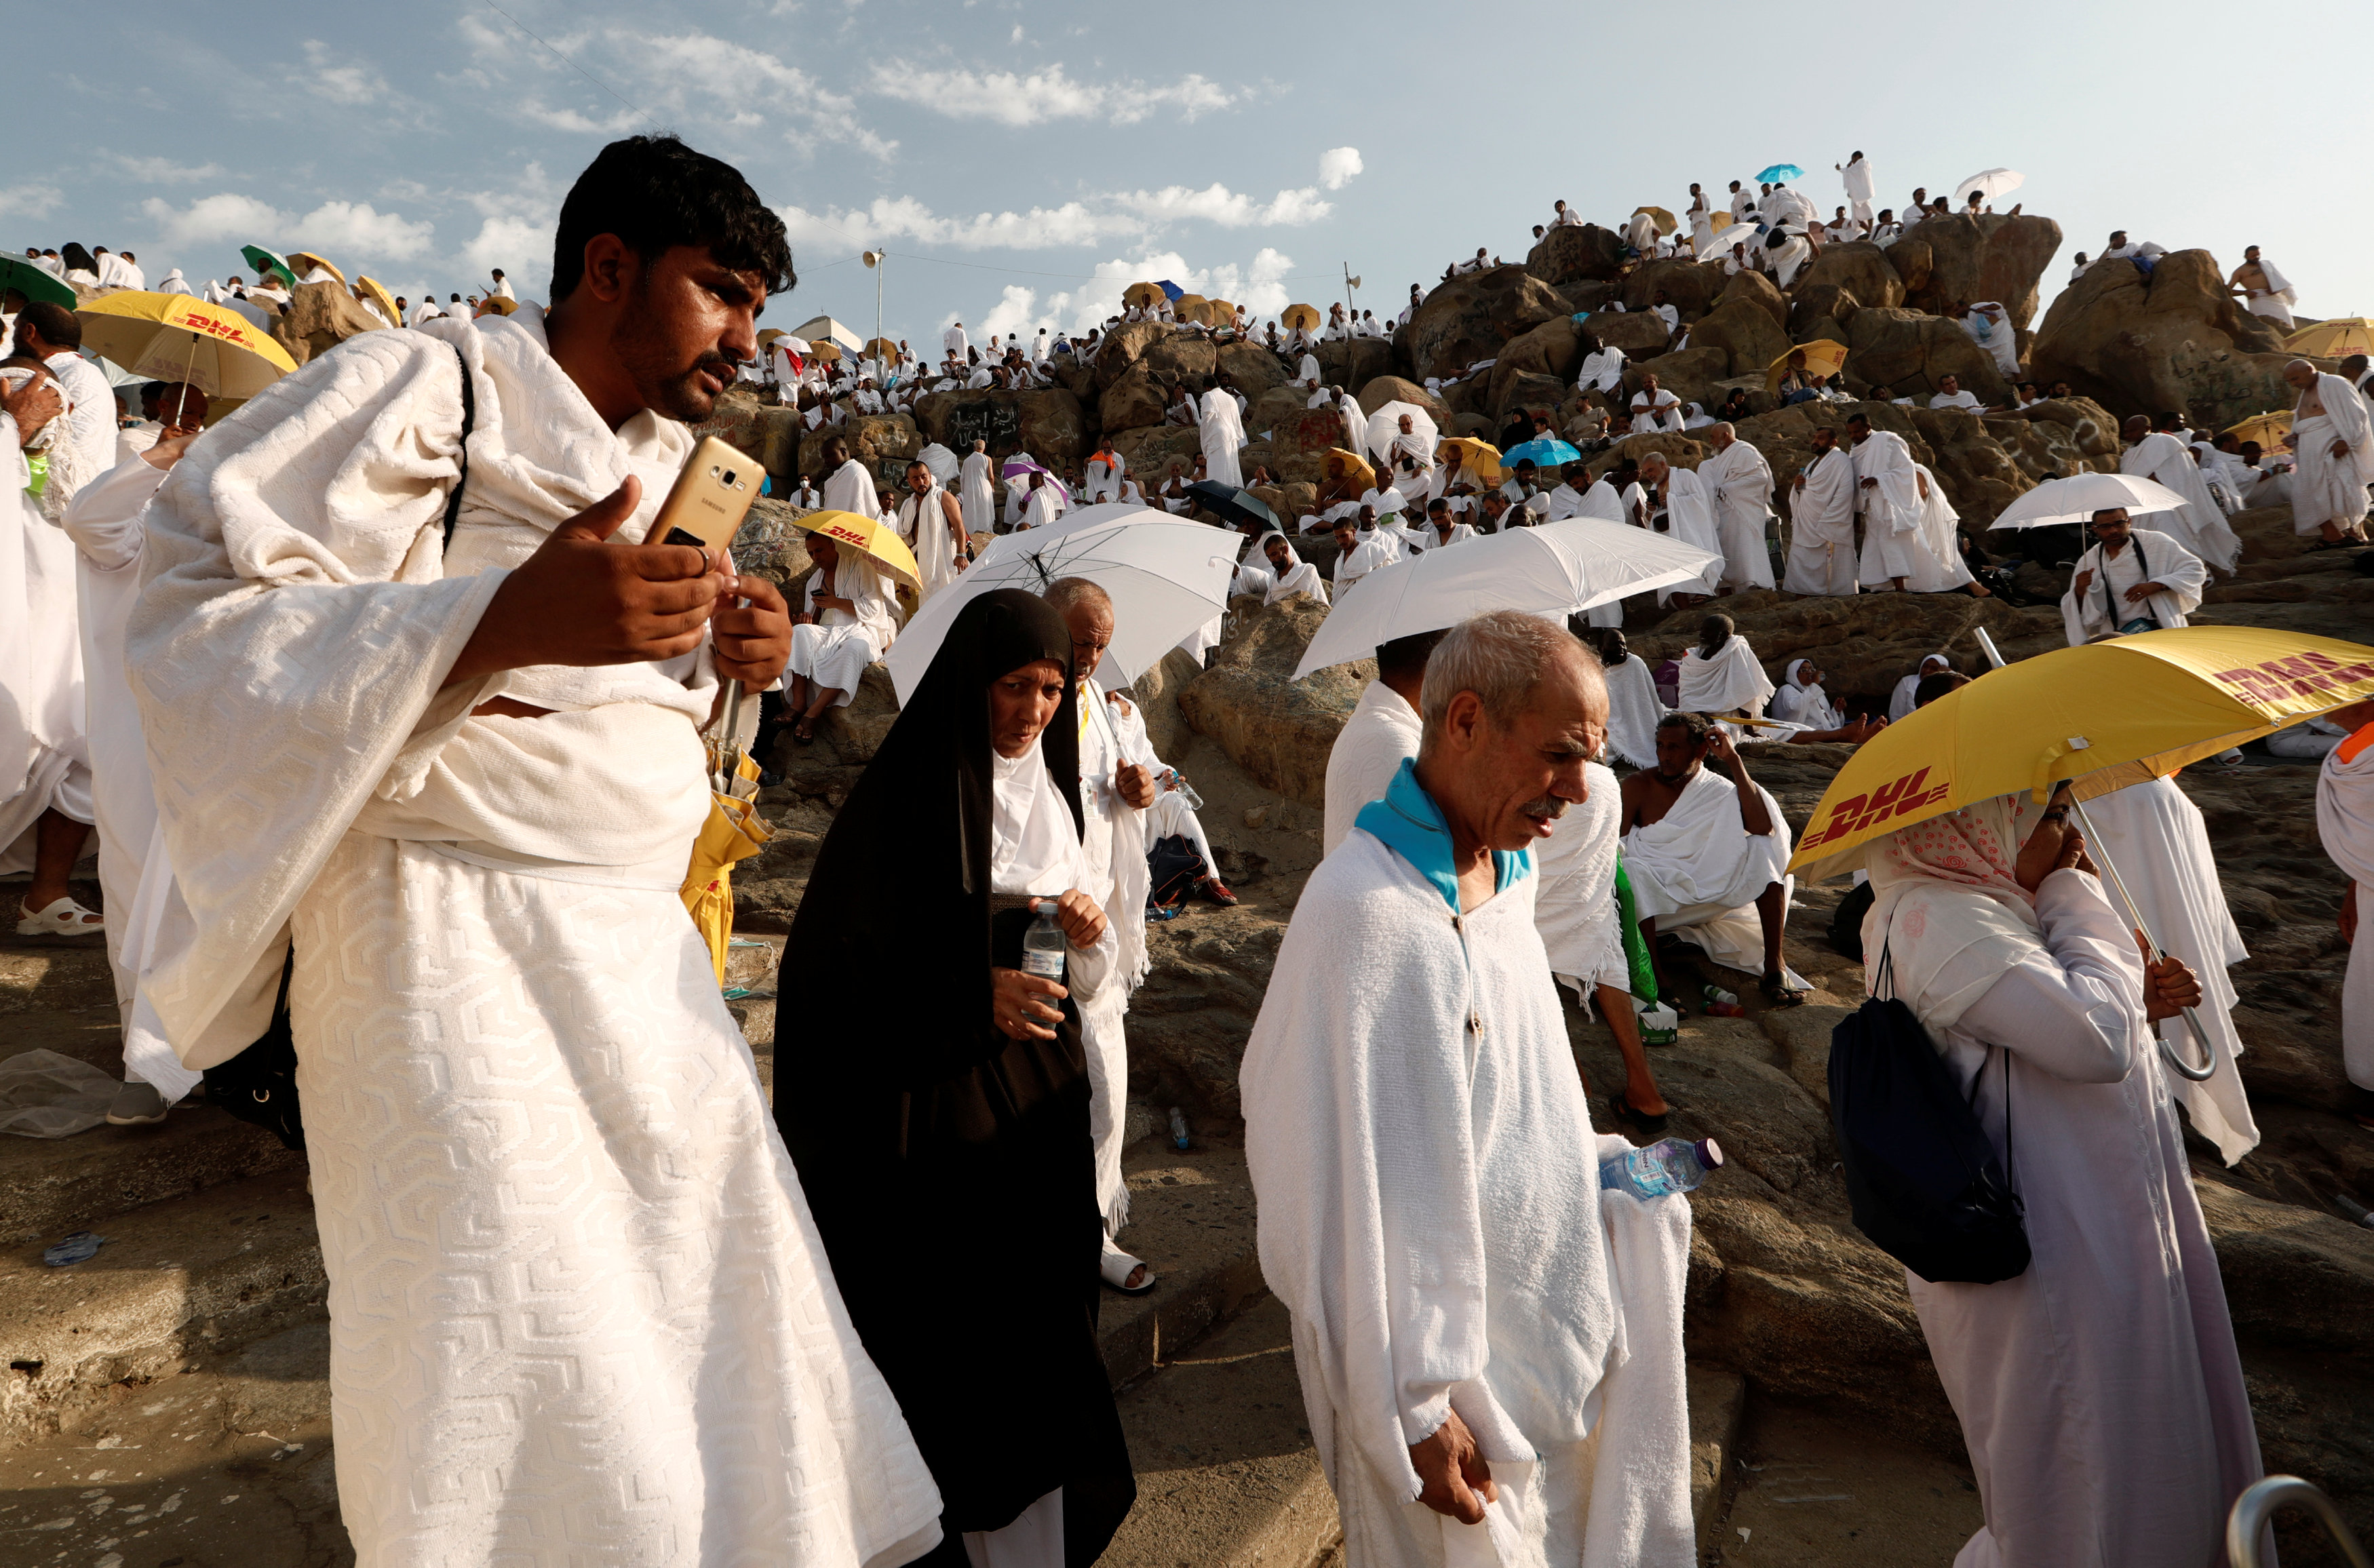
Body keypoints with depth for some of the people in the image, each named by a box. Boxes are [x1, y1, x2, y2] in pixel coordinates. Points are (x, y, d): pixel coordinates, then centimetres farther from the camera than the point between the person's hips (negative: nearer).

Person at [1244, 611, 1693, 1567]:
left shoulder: (1505, 876, 2)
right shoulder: (1368, 911, -28)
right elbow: (1348, 1190, -25)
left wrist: (1594, 1162, 5)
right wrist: (1413, 1409, -19)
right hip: (1456, 1372, -8)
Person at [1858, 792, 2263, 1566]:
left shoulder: (1979, 902, 7)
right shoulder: (1941, 922, -28)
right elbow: (2095, 1040, -32)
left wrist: (2136, 1000, 1)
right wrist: (2078, 897, -21)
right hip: (2046, 1250, -11)